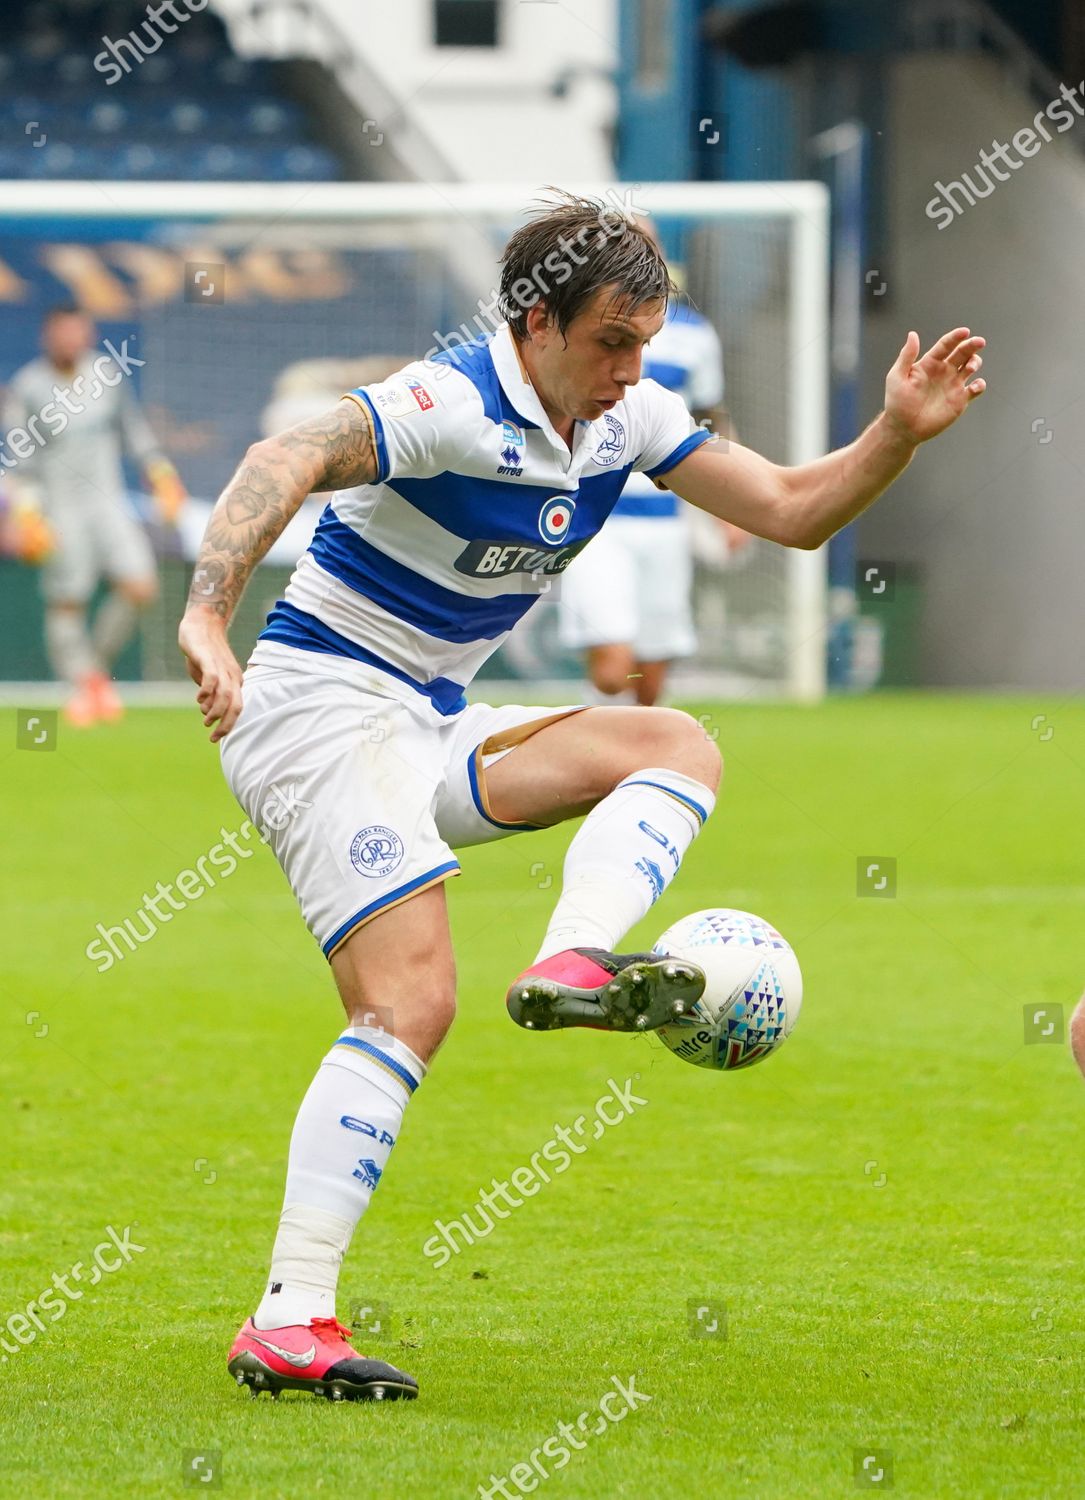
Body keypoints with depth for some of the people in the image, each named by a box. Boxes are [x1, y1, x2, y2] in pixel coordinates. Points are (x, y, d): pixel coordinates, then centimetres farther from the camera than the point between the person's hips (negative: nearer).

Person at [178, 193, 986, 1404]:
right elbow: (291, 462, -37)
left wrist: (899, 432, -8)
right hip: (323, 704, -9)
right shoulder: (452, 404, -20)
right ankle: (289, 1324, -22)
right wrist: (207, 618, -50)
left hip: (432, 727, 9)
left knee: (678, 746, -6)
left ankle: (572, 962, -30)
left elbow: (792, 512, 9)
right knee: (411, 1001, -20)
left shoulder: (628, 417, 5)